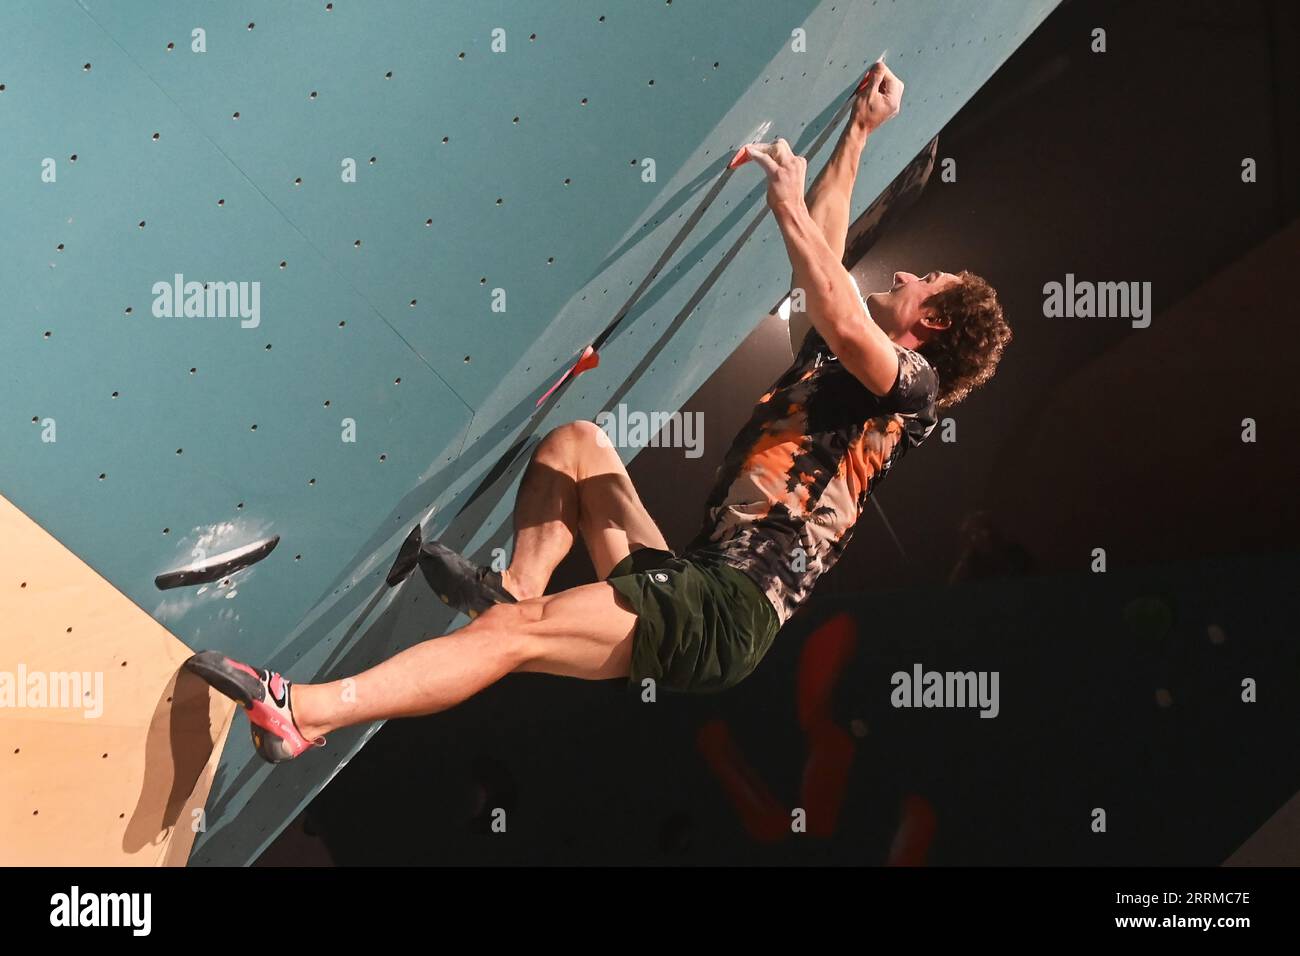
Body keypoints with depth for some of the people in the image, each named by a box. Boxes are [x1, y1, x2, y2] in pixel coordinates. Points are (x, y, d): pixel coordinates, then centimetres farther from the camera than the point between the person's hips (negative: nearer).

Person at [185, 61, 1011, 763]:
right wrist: (860, 130, 33)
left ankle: (301, 713, -33)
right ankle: (515, 587, -8)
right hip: (685, 575, 9)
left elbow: (843, 318, -25)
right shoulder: (832, 359, 23)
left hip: (727, 609, -9)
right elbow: (820, 259, 32)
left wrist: (788, 202, -17)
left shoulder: (911, 383, -2)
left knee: (516, 633, -25)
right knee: (575, 439, 12)